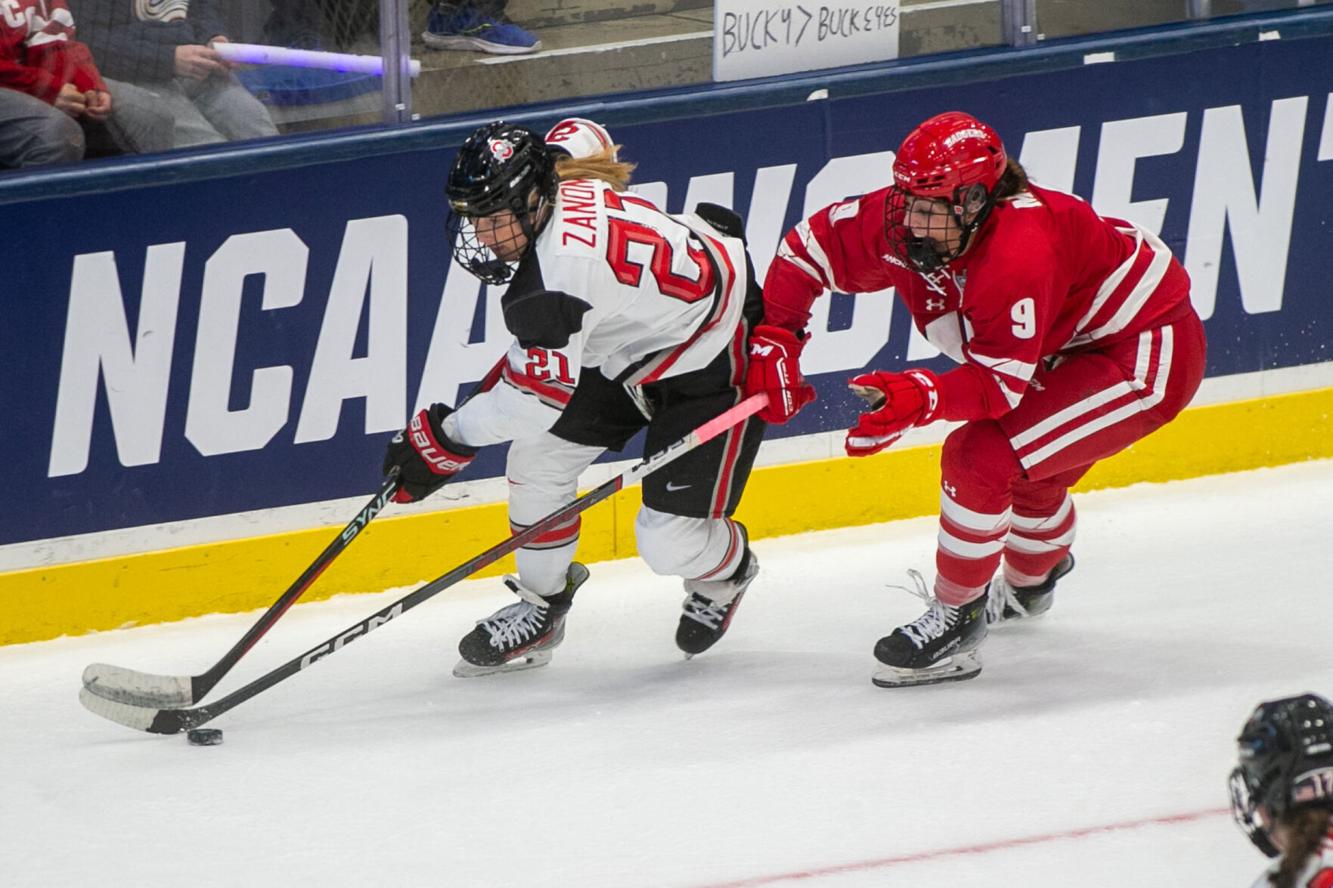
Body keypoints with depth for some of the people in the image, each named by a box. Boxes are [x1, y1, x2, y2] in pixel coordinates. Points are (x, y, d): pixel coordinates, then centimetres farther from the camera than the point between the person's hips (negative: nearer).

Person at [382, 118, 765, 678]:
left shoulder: (564, 265, -39)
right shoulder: (554, 177, -13)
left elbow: (538, 399, -34)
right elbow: (583, 138, 14)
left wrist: (444, 438, -21)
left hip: (713, 360, -9)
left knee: (671, 542, -9)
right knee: (538, 458, 2)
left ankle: (725, 572, 27)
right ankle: (541, 608, 22)